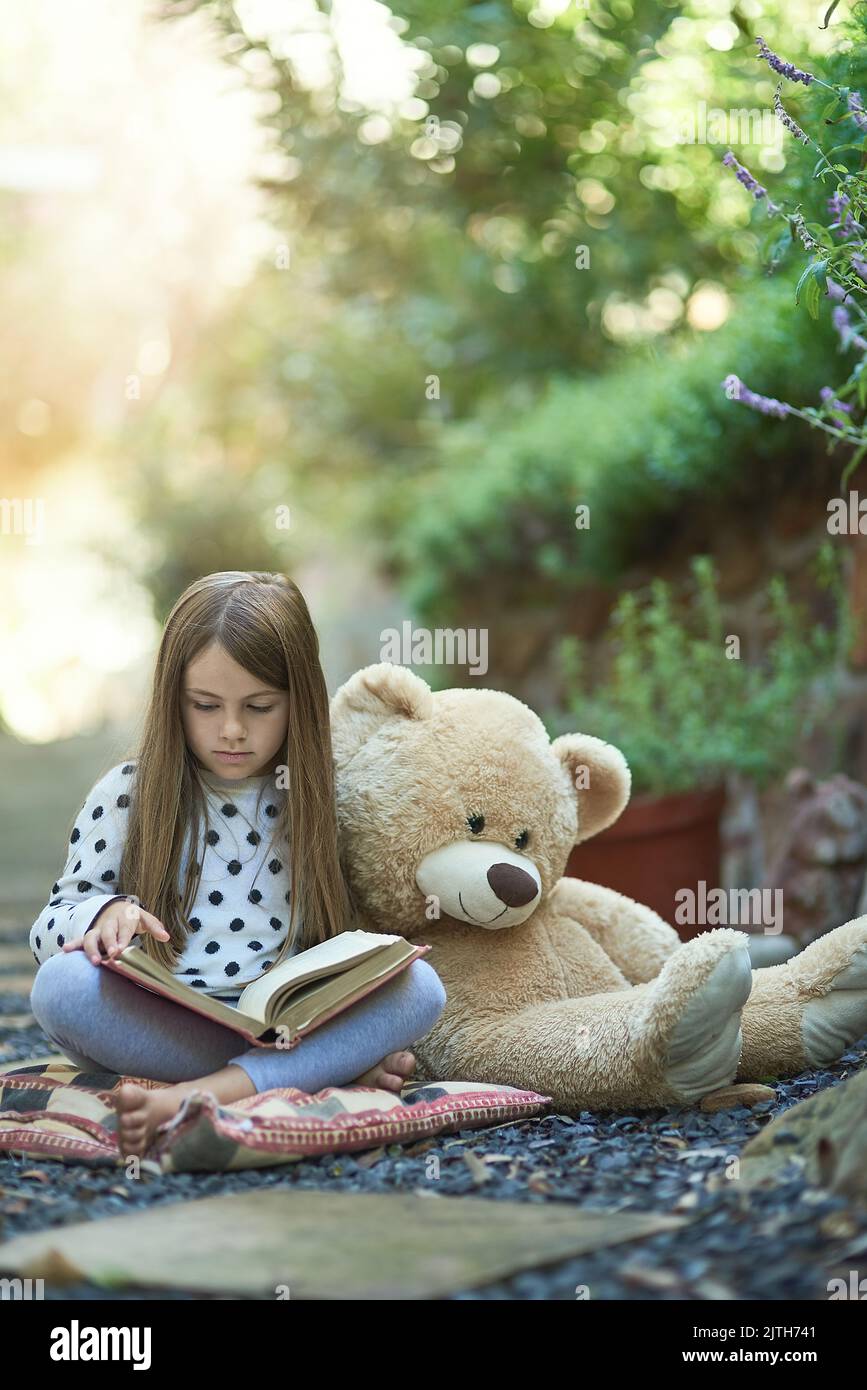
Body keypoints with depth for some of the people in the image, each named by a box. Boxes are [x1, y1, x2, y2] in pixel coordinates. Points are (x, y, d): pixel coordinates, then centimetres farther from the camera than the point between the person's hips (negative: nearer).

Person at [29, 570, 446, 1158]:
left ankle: (189, 1100, -38)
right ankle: (331, 1069, -26)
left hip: (295, 1026, 1)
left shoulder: (318, 802, 10)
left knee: (421, 984, -25)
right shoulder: (127, 795, 7)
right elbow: (53, 924, 9)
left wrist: (369, 1028, -8)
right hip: (159, 1030, -1)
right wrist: (107, 912, -15)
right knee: (62, 984, -31)